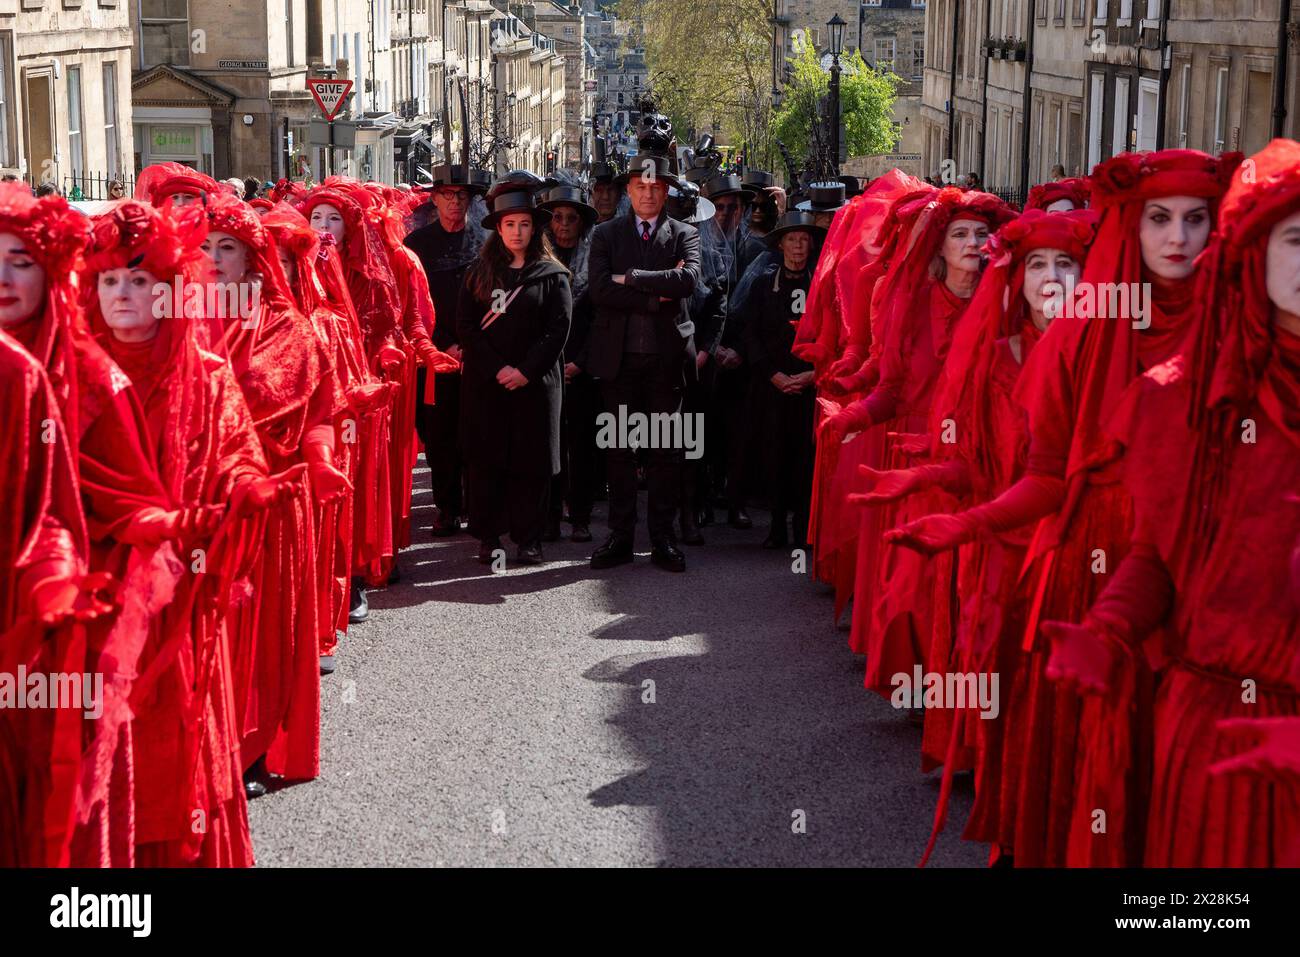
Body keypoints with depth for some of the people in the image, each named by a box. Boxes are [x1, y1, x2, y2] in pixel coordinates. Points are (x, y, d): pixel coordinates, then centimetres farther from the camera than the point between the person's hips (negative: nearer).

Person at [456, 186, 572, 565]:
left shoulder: (552, 275, 4)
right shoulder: (479, 272, 8)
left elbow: (558, 329, -3)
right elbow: (466, 326, 1)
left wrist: (525, 371, -12)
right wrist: (497, 368, -10)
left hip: (535, 382, -1)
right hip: (484, 383, 1)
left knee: (532, 460, 0)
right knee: (485, 459, 1)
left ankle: (528, 538, 8)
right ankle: (488, 537, 9)